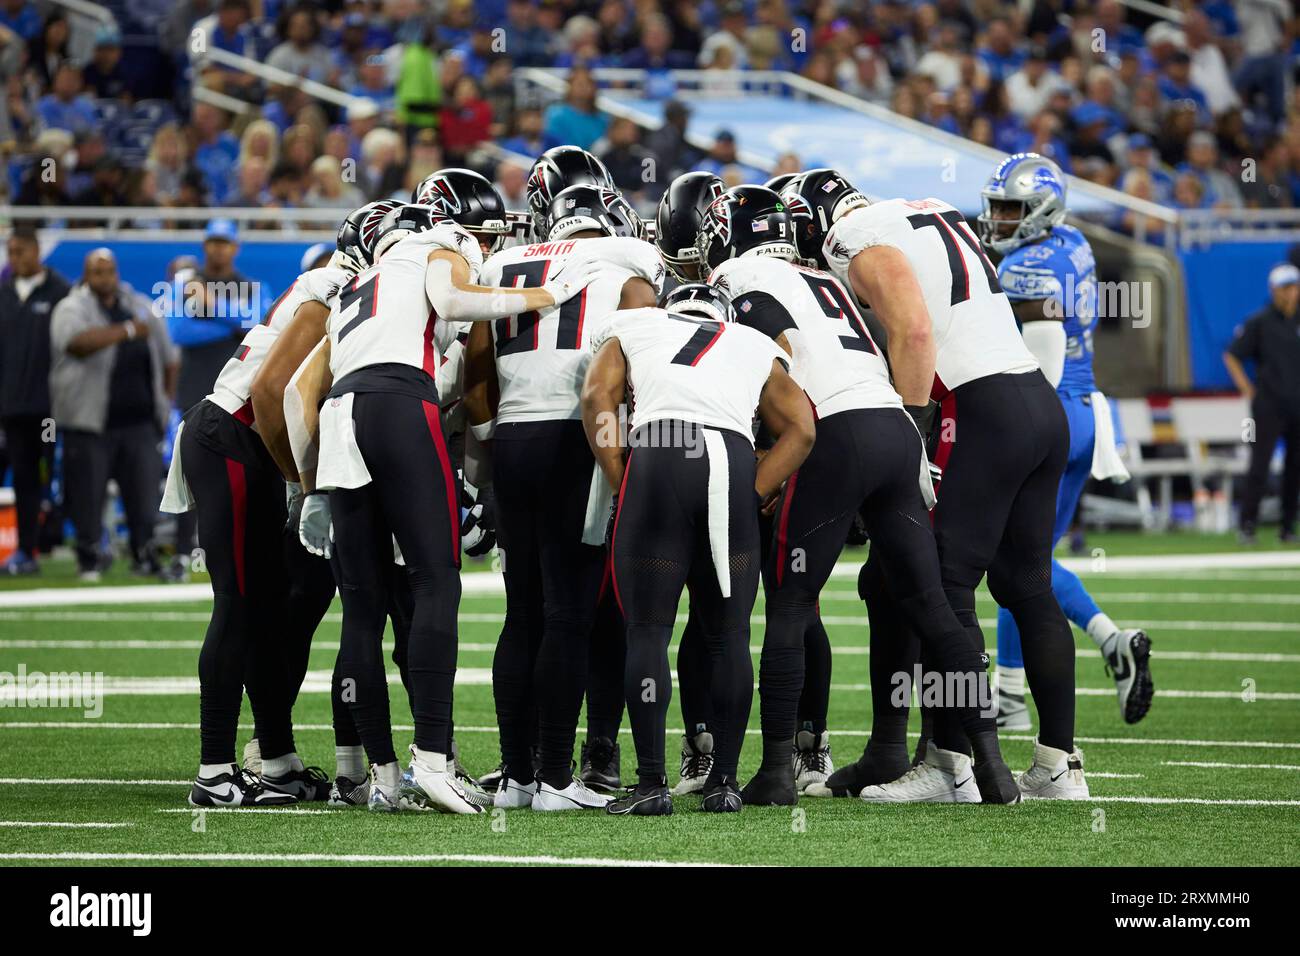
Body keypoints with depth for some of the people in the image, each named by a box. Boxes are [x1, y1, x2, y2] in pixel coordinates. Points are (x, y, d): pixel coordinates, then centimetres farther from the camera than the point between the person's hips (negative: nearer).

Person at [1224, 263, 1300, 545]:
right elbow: (1231, 356, 2)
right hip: (1269, 407, -4)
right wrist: (1248, 391, -4)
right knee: (1260, 466, -9)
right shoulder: (1259, 322, -2)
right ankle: (1247, 524, -4)